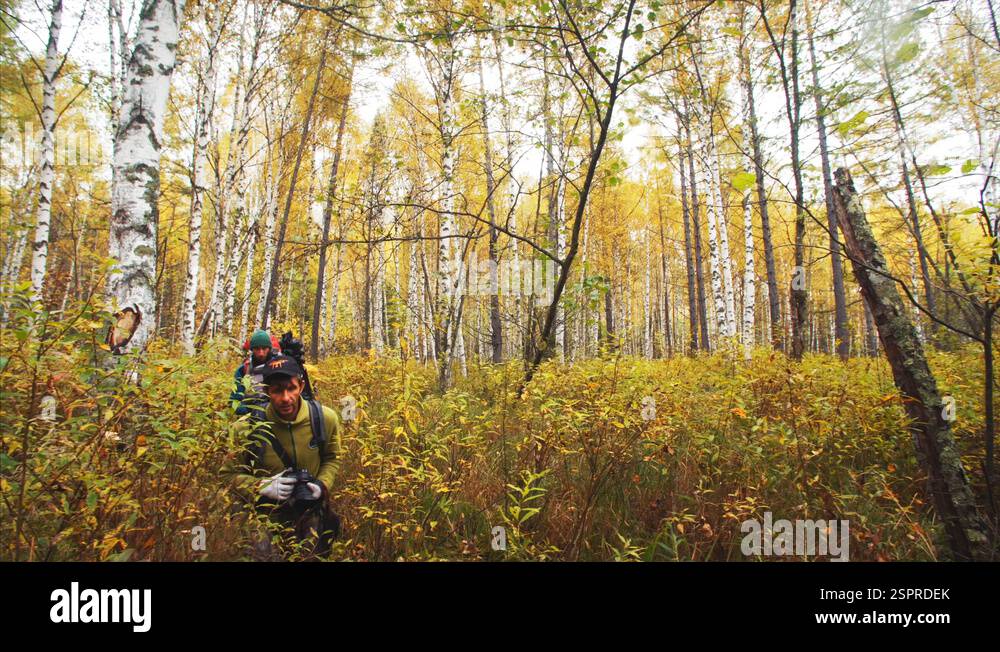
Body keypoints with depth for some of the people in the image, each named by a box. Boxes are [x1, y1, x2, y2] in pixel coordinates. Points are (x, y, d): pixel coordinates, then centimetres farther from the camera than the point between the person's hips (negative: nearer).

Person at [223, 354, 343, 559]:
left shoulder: (325, 418, -16)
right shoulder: (246, 428, -21)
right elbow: (230, 473, -7)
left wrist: (322, 484, -14)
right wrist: (262, 487, -22)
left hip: (313, 517, 2)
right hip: (266, 520, -2)